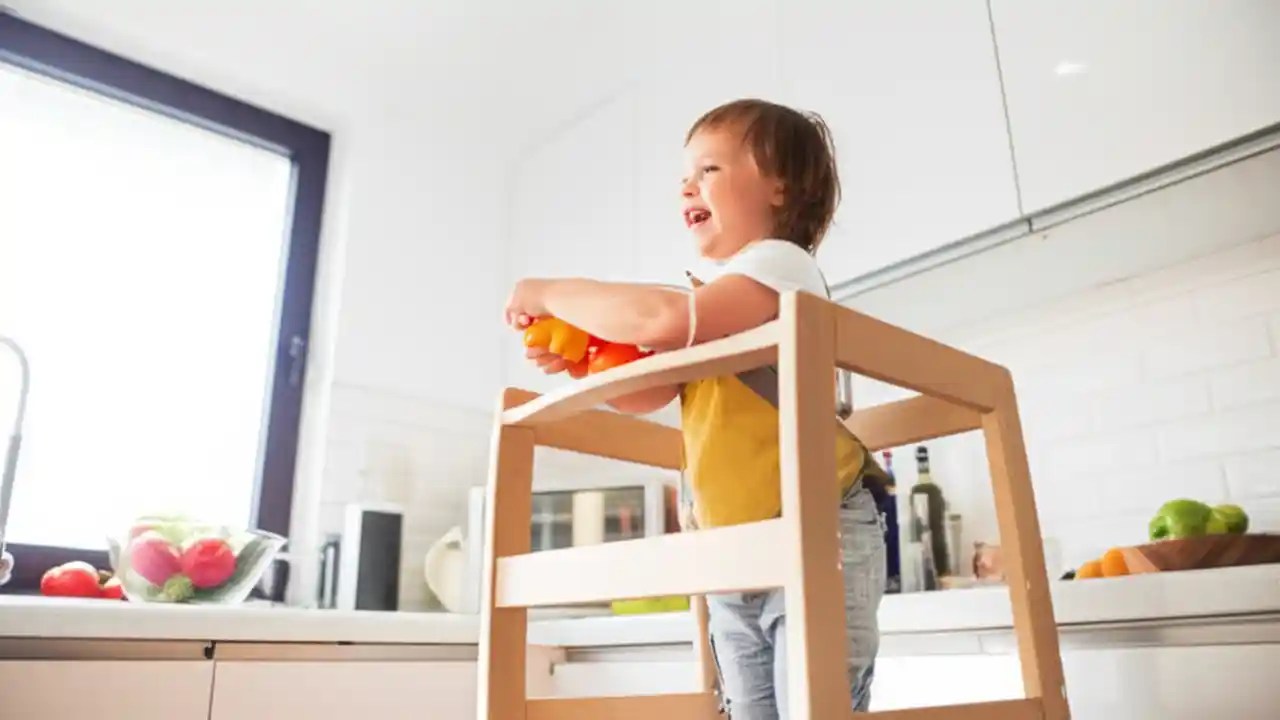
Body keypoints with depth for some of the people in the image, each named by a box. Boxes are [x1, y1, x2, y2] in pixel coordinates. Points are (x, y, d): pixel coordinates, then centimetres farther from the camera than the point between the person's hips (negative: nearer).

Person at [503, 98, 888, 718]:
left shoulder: (780, 262, -13)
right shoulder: (713, 297, 14)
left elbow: (665, 319, -30)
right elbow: (647, 391, 16)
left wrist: (553, 293, -17)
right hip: (729, 556, 9)